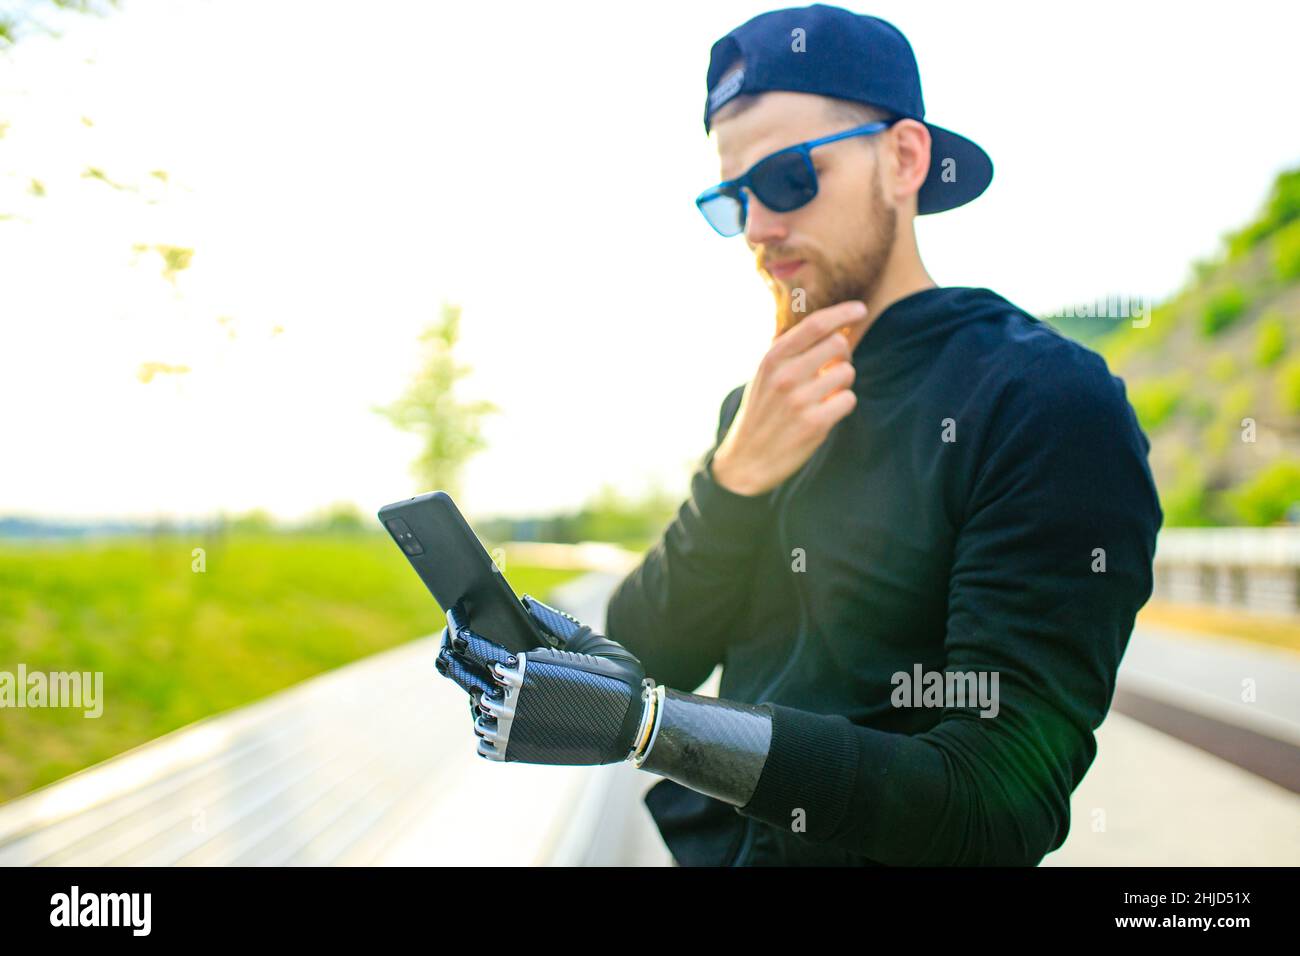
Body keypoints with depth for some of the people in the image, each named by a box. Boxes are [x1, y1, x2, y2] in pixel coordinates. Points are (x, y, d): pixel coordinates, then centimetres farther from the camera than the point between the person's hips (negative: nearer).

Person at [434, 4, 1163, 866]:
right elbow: (656, 658, 1)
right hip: (706, 845, 5)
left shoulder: (1049, 401, -13)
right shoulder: (759, 407, 8)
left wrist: (645, 724, -25)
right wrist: (736, 477, -14)